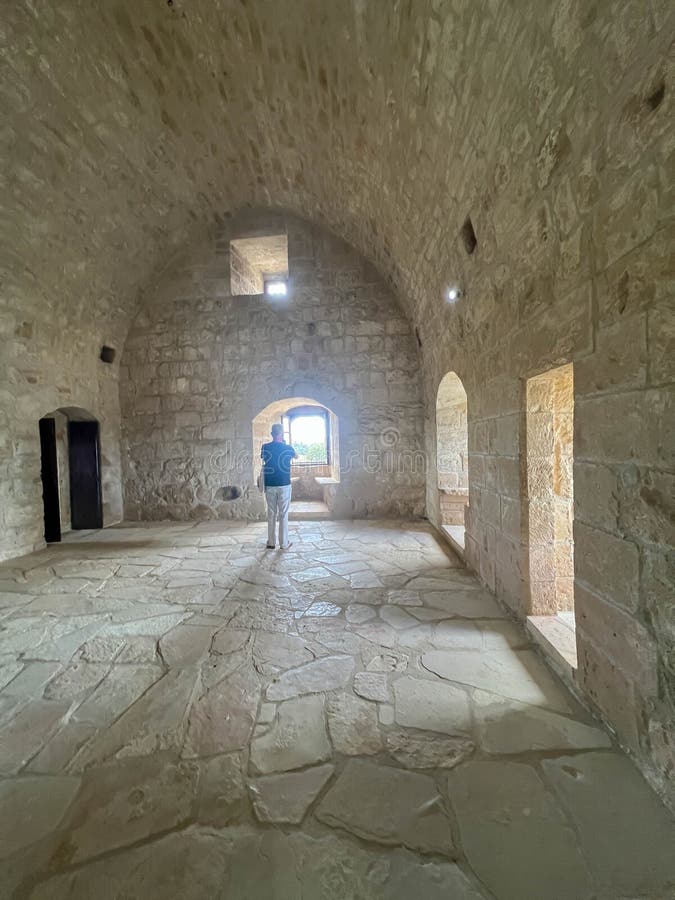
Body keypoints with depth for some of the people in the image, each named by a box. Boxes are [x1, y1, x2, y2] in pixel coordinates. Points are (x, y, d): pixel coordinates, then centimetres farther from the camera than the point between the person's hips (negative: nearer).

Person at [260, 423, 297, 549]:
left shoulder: (265, 447, -2)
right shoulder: (287, 448, -5)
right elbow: (296, 456, 17)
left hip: (269, 486, 2)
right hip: (284, 485, -2)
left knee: (271, 514, 10)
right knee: (283, 514, 5)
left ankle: (271, 543, 16)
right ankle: (284, 543, 9)